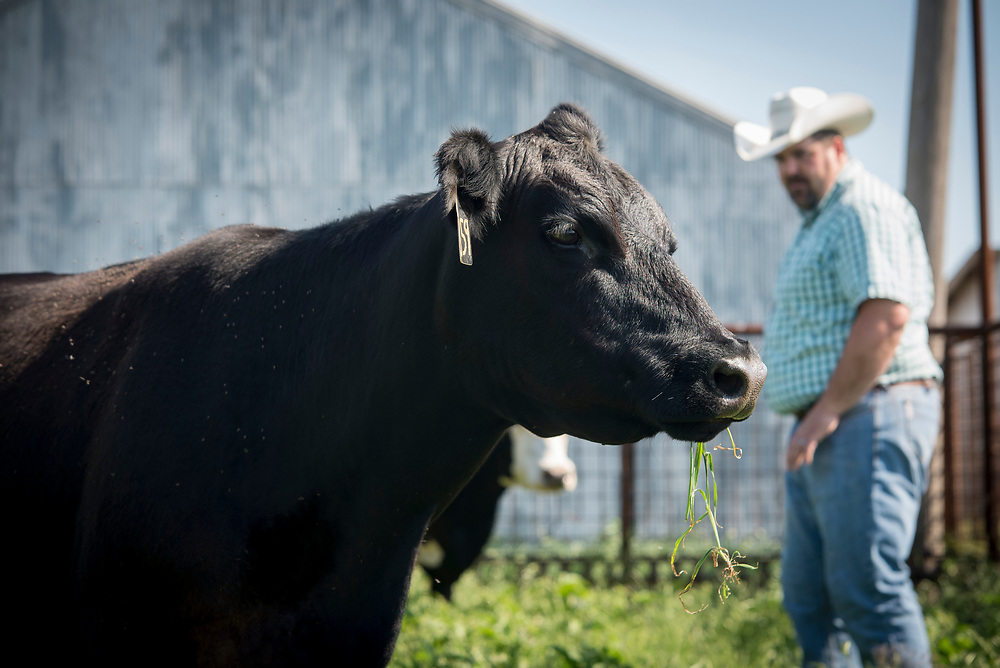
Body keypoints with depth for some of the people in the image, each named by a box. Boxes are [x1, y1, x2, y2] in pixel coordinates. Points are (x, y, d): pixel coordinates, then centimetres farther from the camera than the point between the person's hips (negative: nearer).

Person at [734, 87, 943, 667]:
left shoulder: (865, 208, -9)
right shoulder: (821, 222, 25)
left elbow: (886, 316, -21)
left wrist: (826, 411, -19)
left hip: (868, 421, -11)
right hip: (829, 432, 11)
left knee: (867, 586, -15)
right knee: (808, 593, 9)